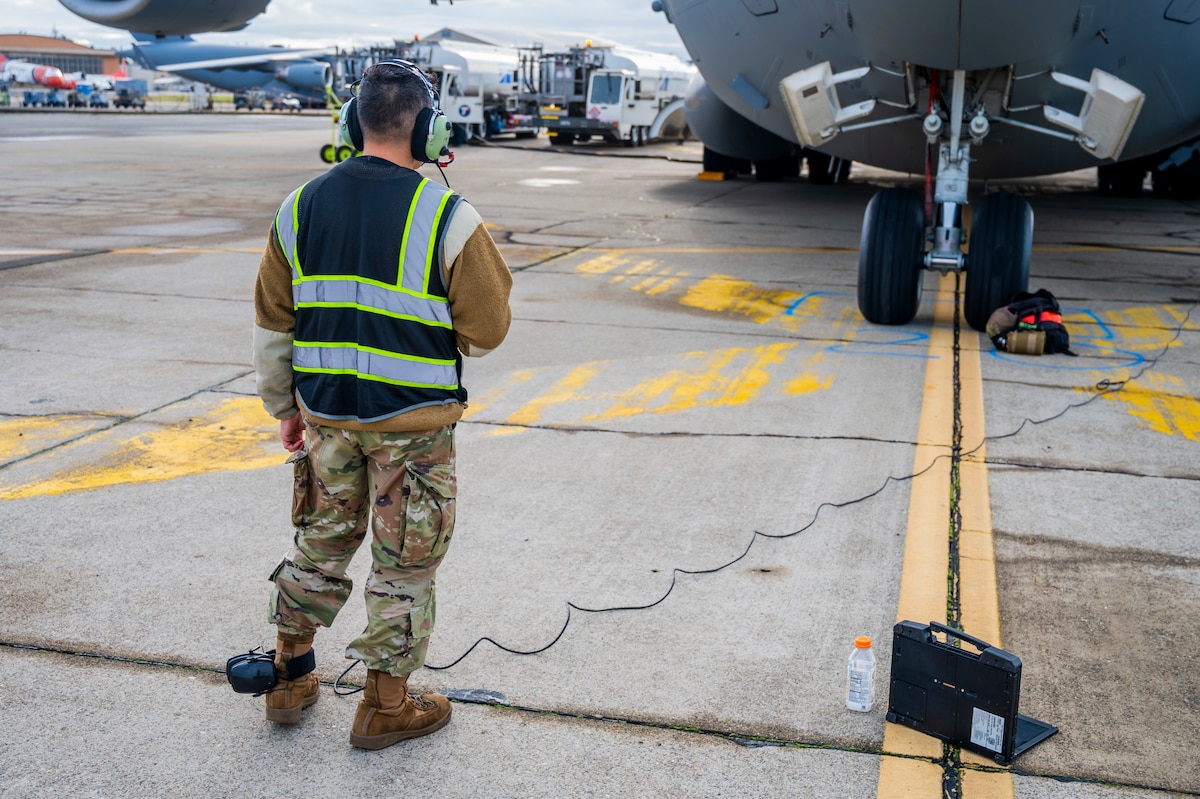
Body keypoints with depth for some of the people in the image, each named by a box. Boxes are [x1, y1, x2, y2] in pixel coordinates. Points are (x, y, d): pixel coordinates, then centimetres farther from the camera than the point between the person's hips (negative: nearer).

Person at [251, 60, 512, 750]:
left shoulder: (301, 207, 0)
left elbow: (272, 327, 7)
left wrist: (284, 406, 18)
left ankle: (290, 678, 35)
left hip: (325, 414, 5)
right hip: (414, 420, -4)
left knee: (321, 541, 22)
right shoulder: (449, 217, -14)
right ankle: (386, 705, 23)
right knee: (405, 562, 10)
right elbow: (488, 330, -10)